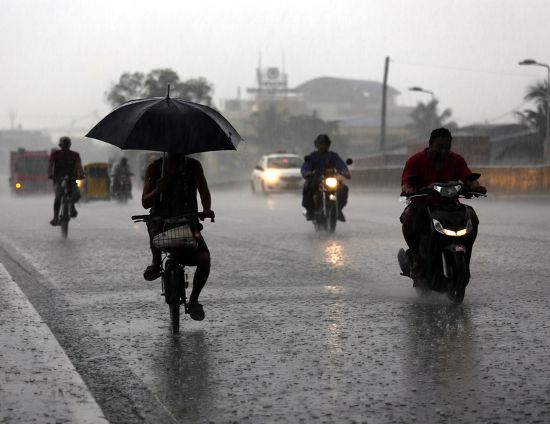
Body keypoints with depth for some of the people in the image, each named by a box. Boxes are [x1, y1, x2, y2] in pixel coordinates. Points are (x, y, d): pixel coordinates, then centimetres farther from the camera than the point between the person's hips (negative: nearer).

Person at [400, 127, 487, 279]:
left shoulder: (456, 160, 4)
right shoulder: (416, 160, -4)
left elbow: (468, 178, -8)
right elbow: (406, 182, -17)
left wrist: (476, 186, -34)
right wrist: (407, 190, -42)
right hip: (421, 205, -2)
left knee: (472, 217, -24)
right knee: (408, 217, -34)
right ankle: (417, 260, -19)